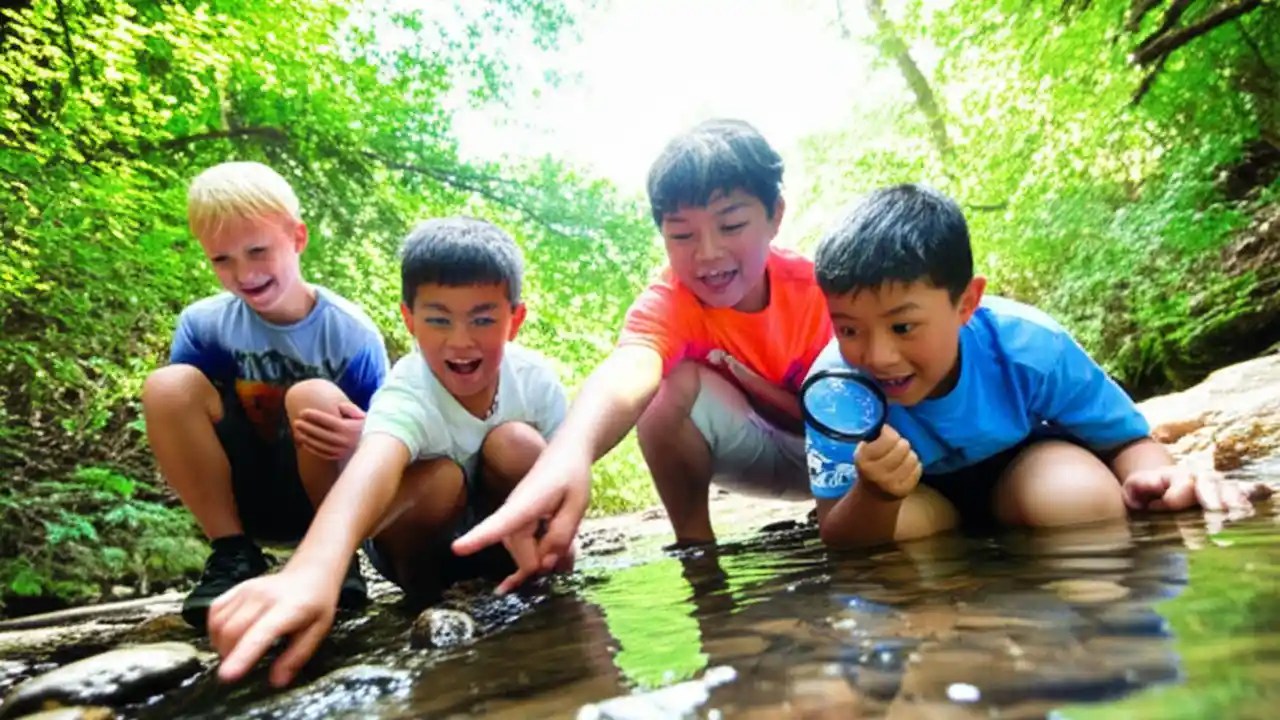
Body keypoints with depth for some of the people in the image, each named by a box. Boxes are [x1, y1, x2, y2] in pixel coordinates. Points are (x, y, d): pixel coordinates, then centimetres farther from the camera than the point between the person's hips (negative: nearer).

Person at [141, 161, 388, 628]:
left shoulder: (353, 332, -14)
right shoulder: (202, 324, -7)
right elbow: (172, 413, -2)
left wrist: (360, 438, -36)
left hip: (325, 496, -2)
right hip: (243, 497, 3)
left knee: (314, 397, -32)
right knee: (166, 385, -20)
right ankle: (233, 555, -10)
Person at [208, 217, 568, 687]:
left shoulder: (535, 376, -20)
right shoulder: (407, 394, -33)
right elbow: (373, 466, -56)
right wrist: (312, 571, -74)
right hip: (428, 537, -2)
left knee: (516, 445, -26)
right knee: (439, 479, -34)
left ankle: (515, 563, -2)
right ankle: (422, 588, -5)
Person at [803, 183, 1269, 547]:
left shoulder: (1028, 345, -31)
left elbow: (1126, 438, -15)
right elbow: (837, 541, -27)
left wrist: (1156, 476, -40)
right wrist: (876, 495, -51)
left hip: (1020, 462, 2)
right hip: (915, 494, -1)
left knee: (1082, 497, -31)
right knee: (899, 528, -35)